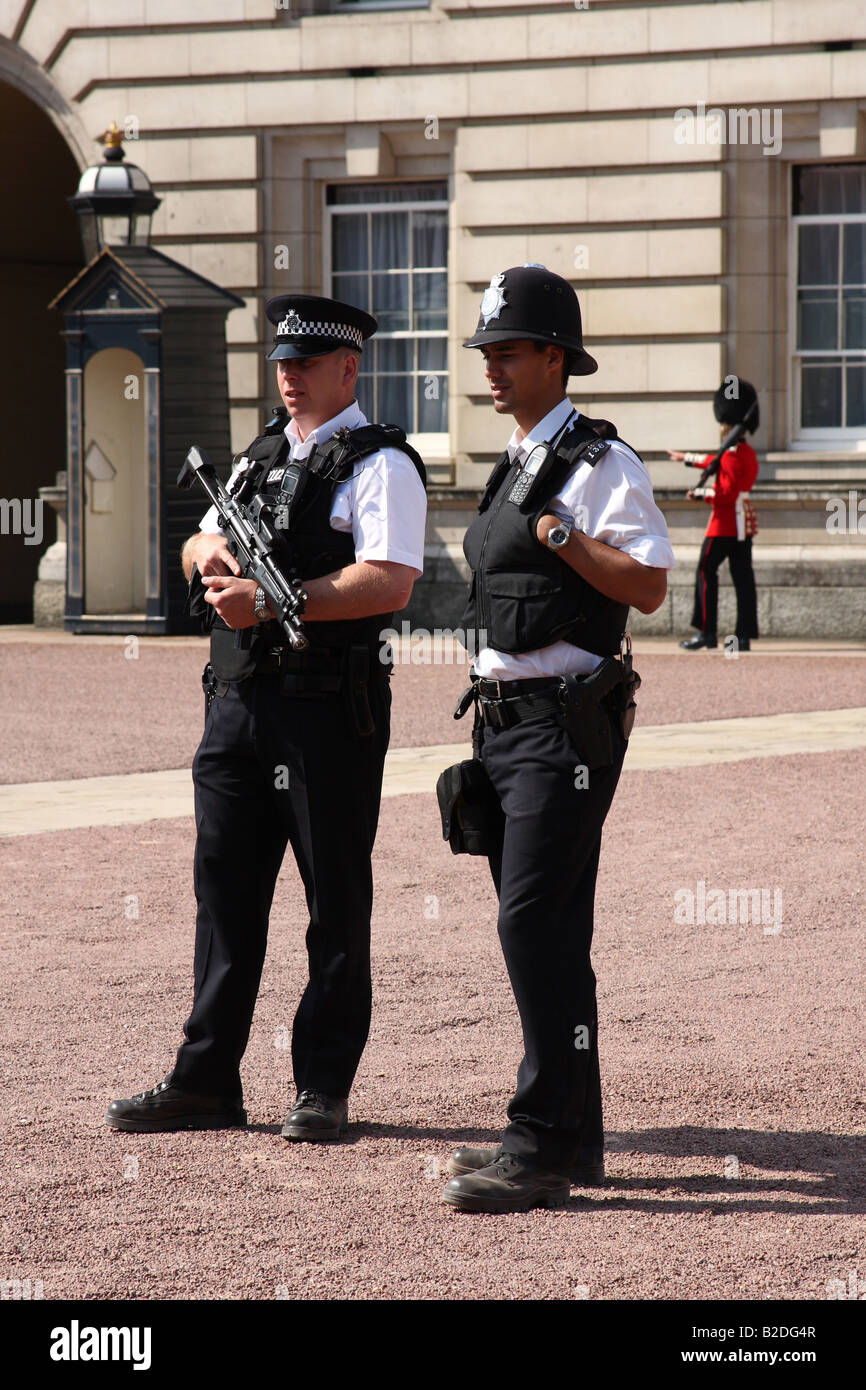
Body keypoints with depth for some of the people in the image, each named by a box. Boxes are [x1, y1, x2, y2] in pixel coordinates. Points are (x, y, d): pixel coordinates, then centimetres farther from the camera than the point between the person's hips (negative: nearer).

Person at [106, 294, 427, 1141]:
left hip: (328, 709, -7)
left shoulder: (379, 464, -6)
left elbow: (389, 583, -19)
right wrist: (211, 550, 1)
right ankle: (206, 1084, 15)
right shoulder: (261, 455, 19)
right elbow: (196, 550, 26)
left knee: (335, 900, 1)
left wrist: (268, 600, -22)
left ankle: (324, 1088, 7)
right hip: (238, 698, 8)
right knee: (224, 888, 9)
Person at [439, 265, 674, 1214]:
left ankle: (544, 1147, -11)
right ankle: (574, 1139, 18)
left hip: (565, 723, -9)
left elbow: (649, 587, -15)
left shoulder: (600, 464, -9)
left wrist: (564, 535, -24)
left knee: (537, 927, -13)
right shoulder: (515, 467, 19)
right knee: (542, 930, 11)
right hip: (505, 717, 9)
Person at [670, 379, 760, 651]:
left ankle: (707, 632, -4)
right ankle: (744, 636, 2)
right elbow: (718, 462, 31)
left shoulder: (733, 454, -15)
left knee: (706, 571, -2)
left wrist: (699, 495, -8)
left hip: (725, 521, -9)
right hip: (743, 523, 9)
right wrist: (686, 458, 42)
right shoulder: (748, 453, 15)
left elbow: (727, 493, -21)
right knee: (742, 577, 5)